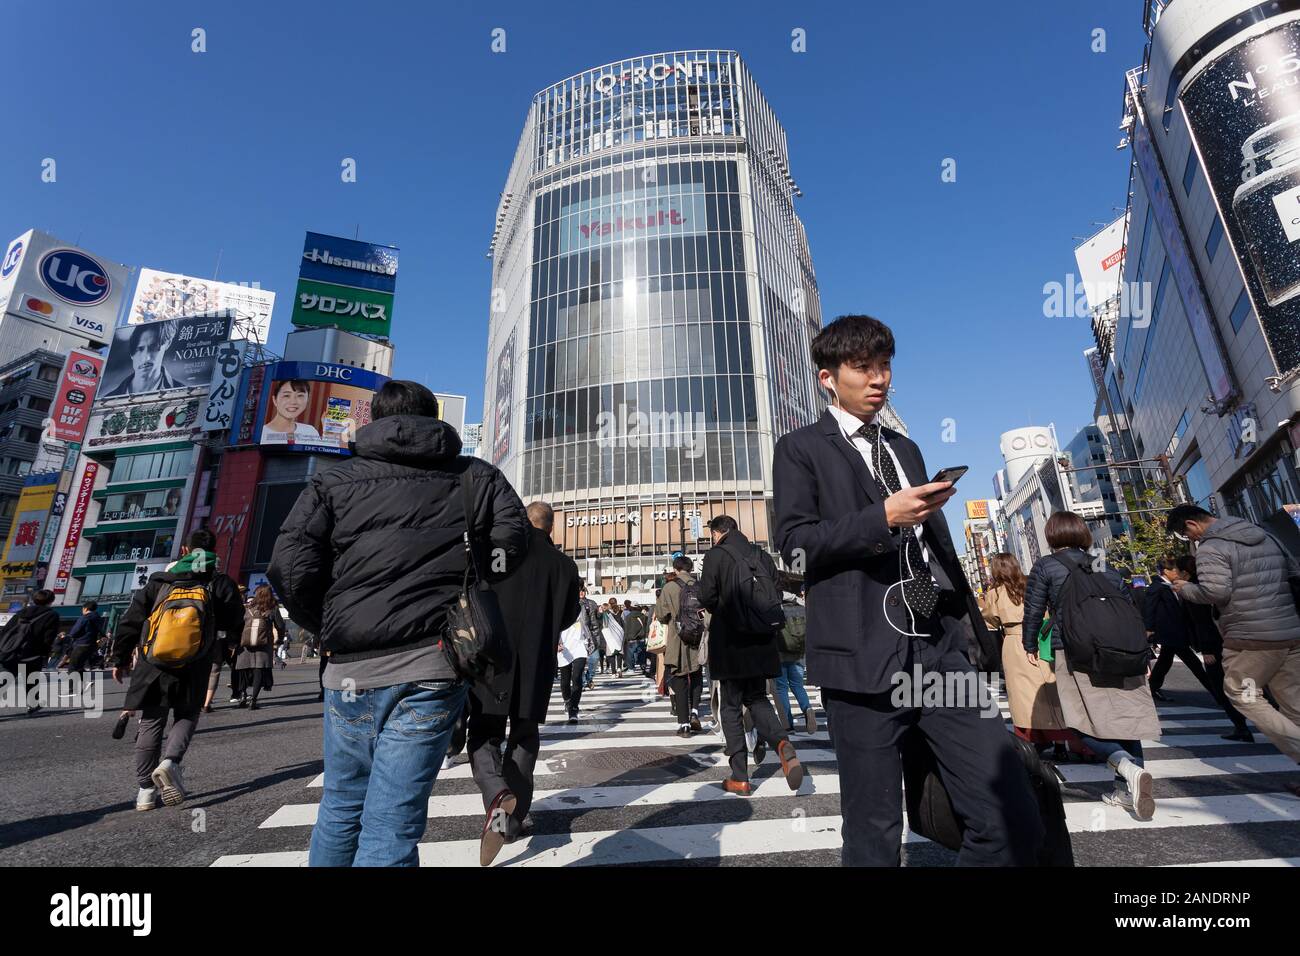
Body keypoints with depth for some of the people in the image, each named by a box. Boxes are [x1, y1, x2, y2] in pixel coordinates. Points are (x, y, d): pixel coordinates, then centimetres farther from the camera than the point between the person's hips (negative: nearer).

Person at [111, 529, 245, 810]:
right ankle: (170, 761, -9)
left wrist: (120, 659, 14)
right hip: (193, 667, -2)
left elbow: (130, 621, 6)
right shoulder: (221, 584, 1)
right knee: (187, 716, 16)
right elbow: (235, 626, 2)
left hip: (152, 663, 2)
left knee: (151, 722, 12)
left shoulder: (158, 580, 7)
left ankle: (145, 790, 14)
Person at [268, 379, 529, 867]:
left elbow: (290, 569, -2)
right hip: (434, 668, -1)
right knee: (393, 822, 6)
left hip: (353, 668, 2)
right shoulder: (476, 477, 8)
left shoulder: (335, 480, 9)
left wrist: (331, 630, 12)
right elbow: (512, 541, -4)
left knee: (341, 806, 22)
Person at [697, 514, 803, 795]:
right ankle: (782, 743, -7)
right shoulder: (762, 556, 6)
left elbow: (707, 598, -13)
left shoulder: (716, 555, -9)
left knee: (731, 707, 7)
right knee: (757, 699, 19)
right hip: (761, 641, 5)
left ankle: (740, 778, 11)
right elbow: (776, 596, 7)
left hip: (730, 643, -5)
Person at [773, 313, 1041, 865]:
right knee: (875, 835, 5)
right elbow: (795, 544, -8)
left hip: (940, 652, 6)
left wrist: (976, 636, 18)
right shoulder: (800, 449, 3)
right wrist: (883, 517, -17)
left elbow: (939, 546, 23)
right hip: (864, 661, -5)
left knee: (1015, 822, 1)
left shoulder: (906, 449, 22)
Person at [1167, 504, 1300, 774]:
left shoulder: (1211, 547, -12)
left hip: (1250, 638, -8)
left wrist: (1184, 588, -5)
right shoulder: (1265, 535, 15)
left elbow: (1215, 592, -21)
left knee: (1242, 696, 7)